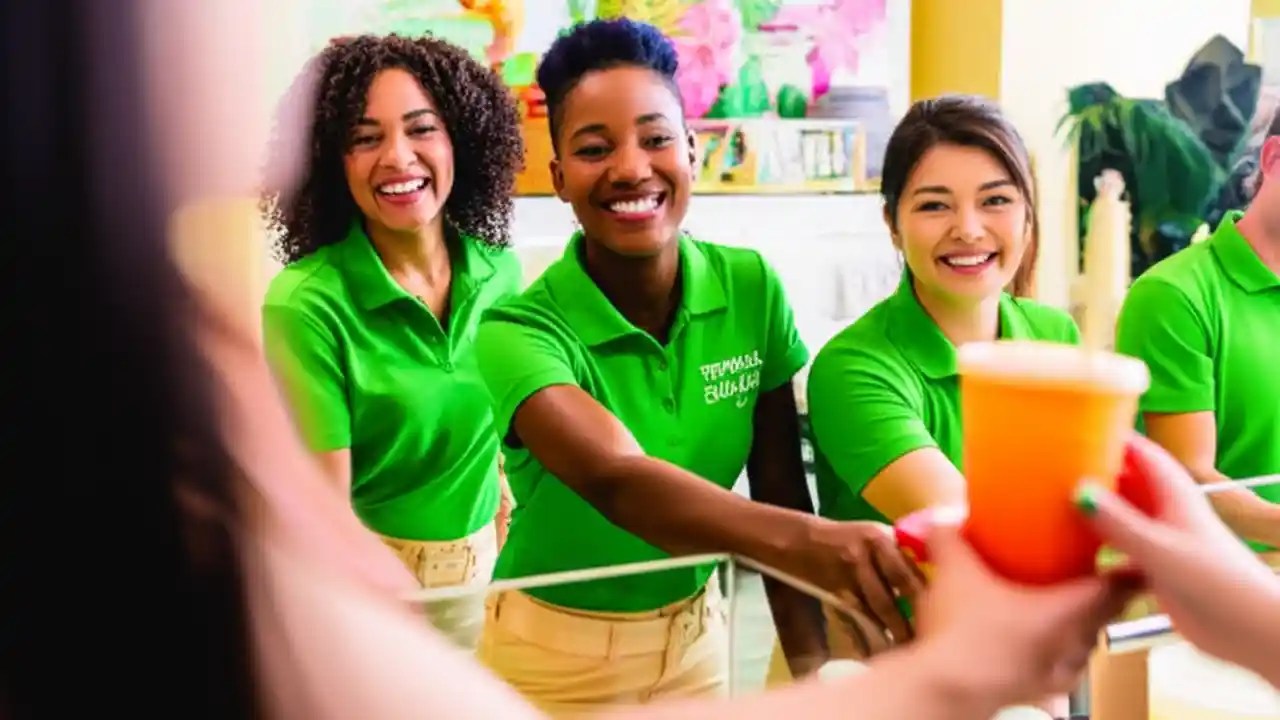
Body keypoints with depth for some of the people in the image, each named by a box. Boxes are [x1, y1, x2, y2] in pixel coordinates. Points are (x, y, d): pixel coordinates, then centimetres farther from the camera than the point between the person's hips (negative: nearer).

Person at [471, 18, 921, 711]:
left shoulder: (752, 290, -12)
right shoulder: (519, 332, -24)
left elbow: (778, 490, -8)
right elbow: (615, 478, -41)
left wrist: (811, 668, -18)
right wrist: (810, 540, -56)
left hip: (696, 636, 3)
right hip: (557, 653, -3)